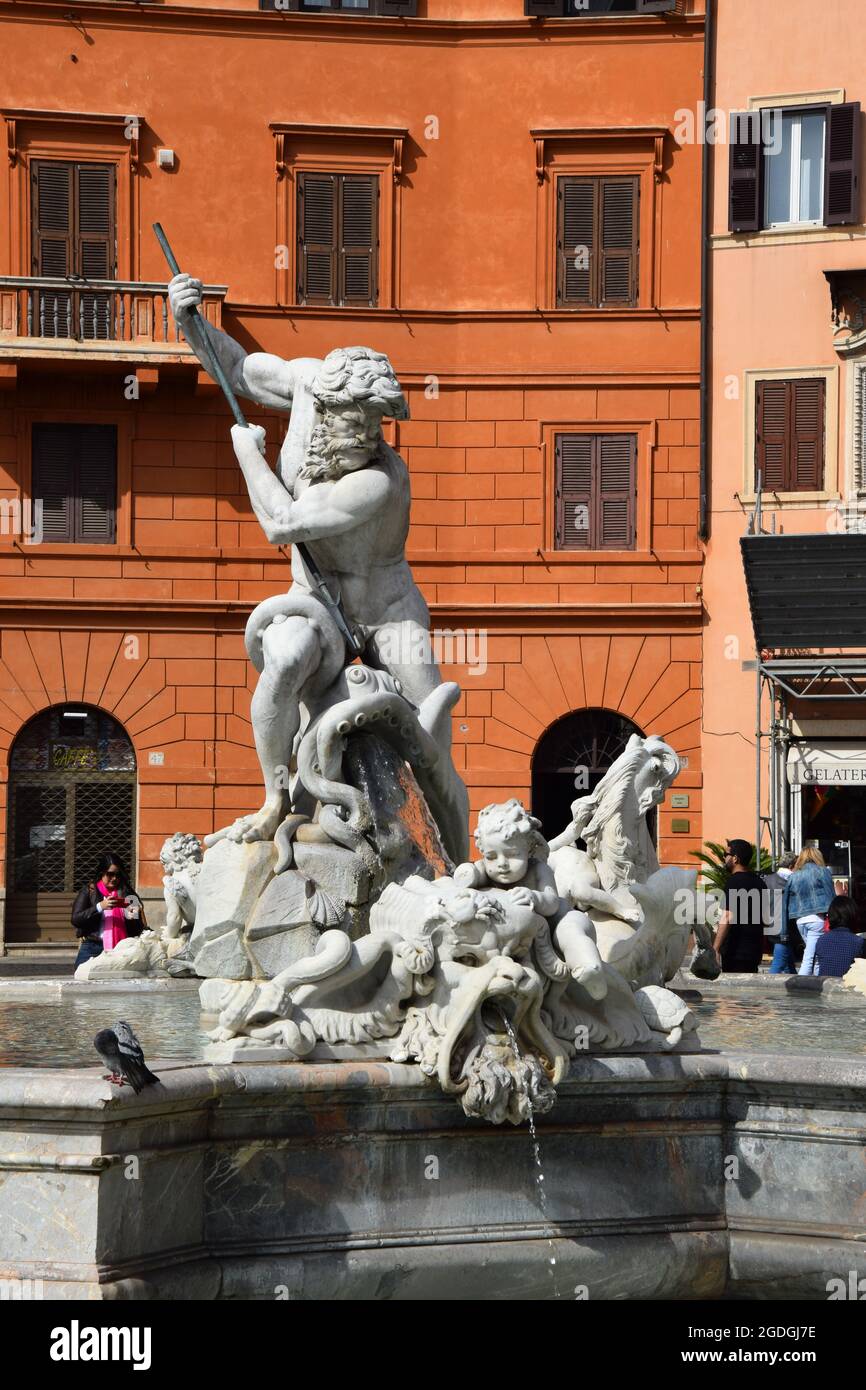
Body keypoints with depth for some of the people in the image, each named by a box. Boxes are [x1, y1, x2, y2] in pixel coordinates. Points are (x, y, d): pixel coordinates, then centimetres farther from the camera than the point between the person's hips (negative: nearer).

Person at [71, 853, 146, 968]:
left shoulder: (126, 893, 12)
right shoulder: (89, 891, 7)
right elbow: (75, 919, -7)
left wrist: (133, 917, -8)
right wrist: (100, 907, -15)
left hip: (119, 949, 1)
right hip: (92, 948, -1)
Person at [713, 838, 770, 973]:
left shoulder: (733, 882, -12)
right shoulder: (759, 882, 13)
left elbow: (727, 918, -20)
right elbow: (767, 920, 15)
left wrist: (715, 949, -21)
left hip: (736, 951, -8)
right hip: (755, 949, 8)